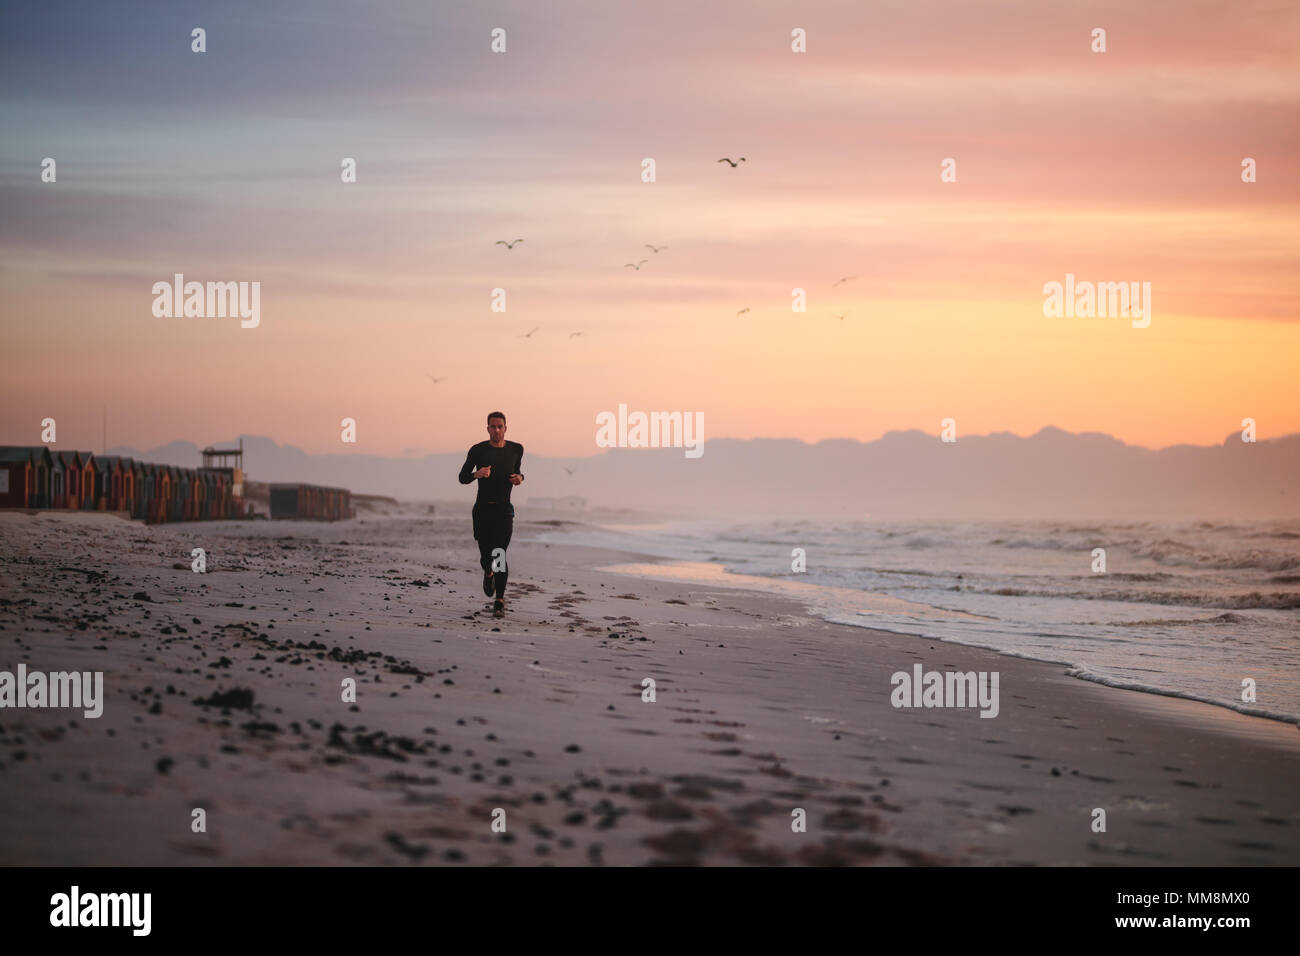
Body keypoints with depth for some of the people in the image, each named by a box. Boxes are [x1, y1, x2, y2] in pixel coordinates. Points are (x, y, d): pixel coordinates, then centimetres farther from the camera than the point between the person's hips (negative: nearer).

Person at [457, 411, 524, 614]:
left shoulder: (516, 449, 5)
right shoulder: (478, 450, -3)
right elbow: (462, 478, 1)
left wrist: (519, 478, -1)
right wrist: (477, 474, -20)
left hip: (504, 509, 0)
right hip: (482, 509, 0)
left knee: (499, 554, -13)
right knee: (485, 555, 4)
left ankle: (500, 599, -6)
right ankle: (488, 574, 40)